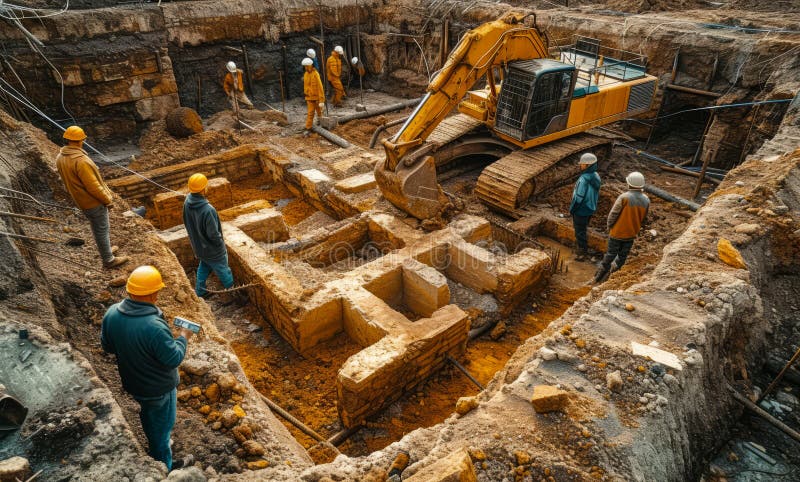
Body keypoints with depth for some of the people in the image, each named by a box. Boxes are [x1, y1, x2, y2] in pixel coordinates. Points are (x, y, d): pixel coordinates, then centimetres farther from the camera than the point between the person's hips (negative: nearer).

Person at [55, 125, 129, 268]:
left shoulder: (60, 158, 0)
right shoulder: (80, 160, -29)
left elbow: (68, 180, 10)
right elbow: (93, 186, -26)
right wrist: (107, 199, -14)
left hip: (80, 199, 9)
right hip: (93, 201, -9)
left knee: (97, 227, 25)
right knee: (102, 230, 4)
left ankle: (105, 249, 43)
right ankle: (108, 260, 16)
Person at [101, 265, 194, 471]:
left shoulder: (111, 313, -18)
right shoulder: (154, 327, -40)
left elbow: (107, 347, -1)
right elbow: (173, 359, -27)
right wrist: (183, 337, -11)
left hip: (131, 383, 6)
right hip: (158, 390, -6)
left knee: (148, 418, 32)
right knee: (161, 428, 18)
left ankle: (154, 450, 56)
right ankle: (164, 467, 40)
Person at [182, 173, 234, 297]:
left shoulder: (187, 201, -14)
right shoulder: (208, 210, -38)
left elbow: (187, 223, 3)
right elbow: (213, 234, -28)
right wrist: (222, 245, -9)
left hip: (197, 244, 7)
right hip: (211, 249, -7)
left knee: (204, 267, 31)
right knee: (223, 270, 17)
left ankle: (200, 290, 44)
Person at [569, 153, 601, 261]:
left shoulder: (584, 179, -30)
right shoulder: (596, 177, -3)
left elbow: (578, 197, -26)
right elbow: (596, 194, 7)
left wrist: (572, 209, -10)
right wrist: (592, 205, 18)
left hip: (581, 211, -7)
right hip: (591, 208, 8)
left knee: (580, 231, 7)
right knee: (583, 228, 26)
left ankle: (583, 253, 16)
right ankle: (581, 242, 44)